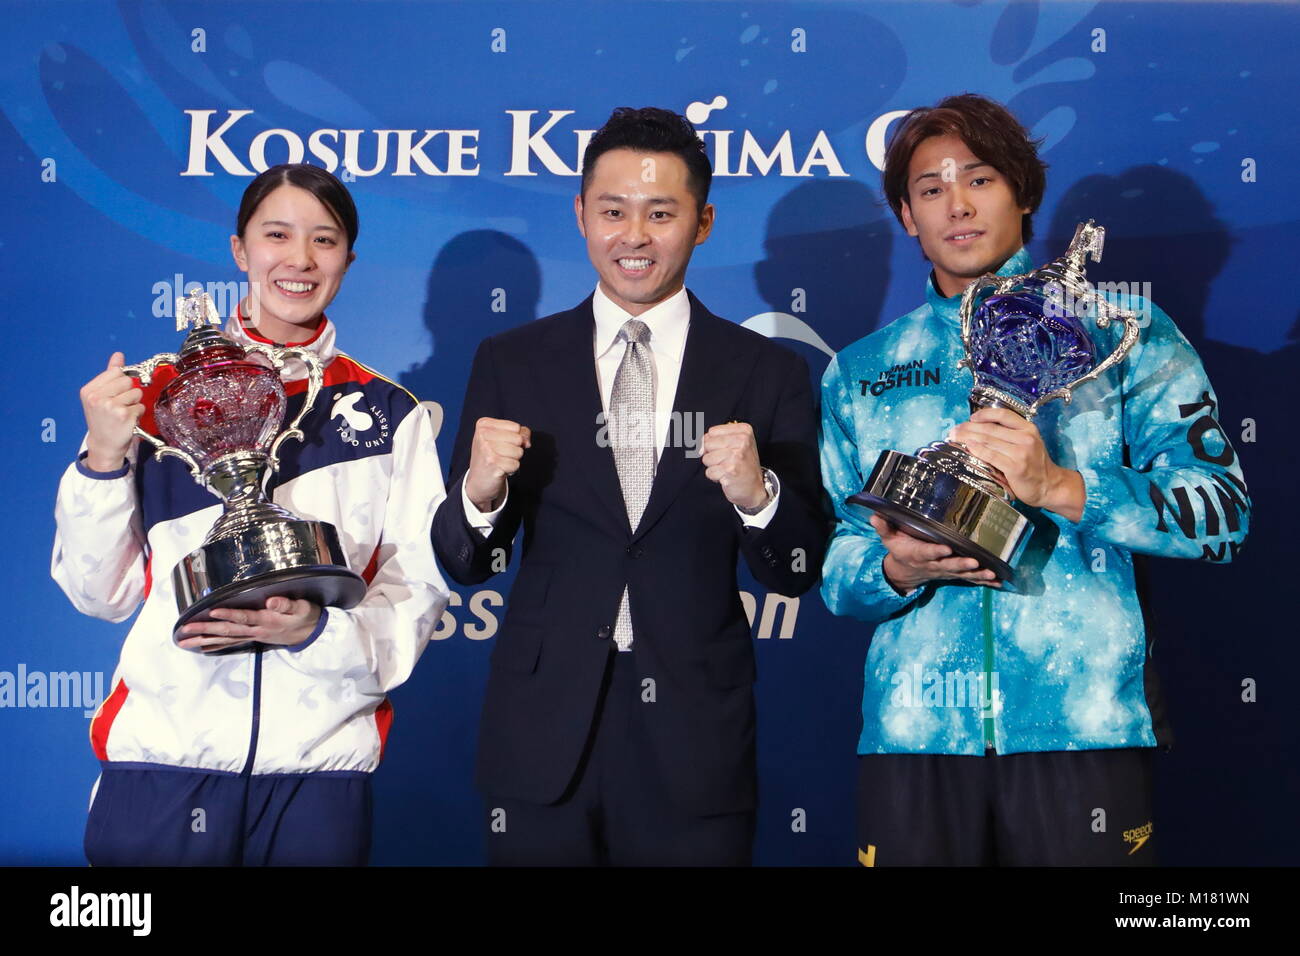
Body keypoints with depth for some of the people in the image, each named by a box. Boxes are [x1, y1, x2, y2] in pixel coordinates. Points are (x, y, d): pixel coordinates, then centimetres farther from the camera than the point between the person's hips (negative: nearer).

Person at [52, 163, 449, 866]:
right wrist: (103, 460, -8)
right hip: (162, 749, 0)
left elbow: (418, 585, 2)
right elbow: (101, 592, 6)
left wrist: (318, 629, -15)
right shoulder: (161, 392, 4)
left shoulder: (388, 414, 4)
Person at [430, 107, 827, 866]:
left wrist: (757, 494, -20)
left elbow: (799, 574, -1)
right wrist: (479, 491, -18)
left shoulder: (769, 373, -1)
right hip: (543, 736, 1)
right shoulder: (511, 362, 1)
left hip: (695, 739, 0)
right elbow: (464, 564, 3)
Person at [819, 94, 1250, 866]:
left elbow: (1223, 513, -3)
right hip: (912, 730, 2)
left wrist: (1058, 486, -17)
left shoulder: (1120, 330, 6)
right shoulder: (859, 372, 13)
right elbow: (834, 569, 12)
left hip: (1087, 724, -2)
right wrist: (896, 569, -10)